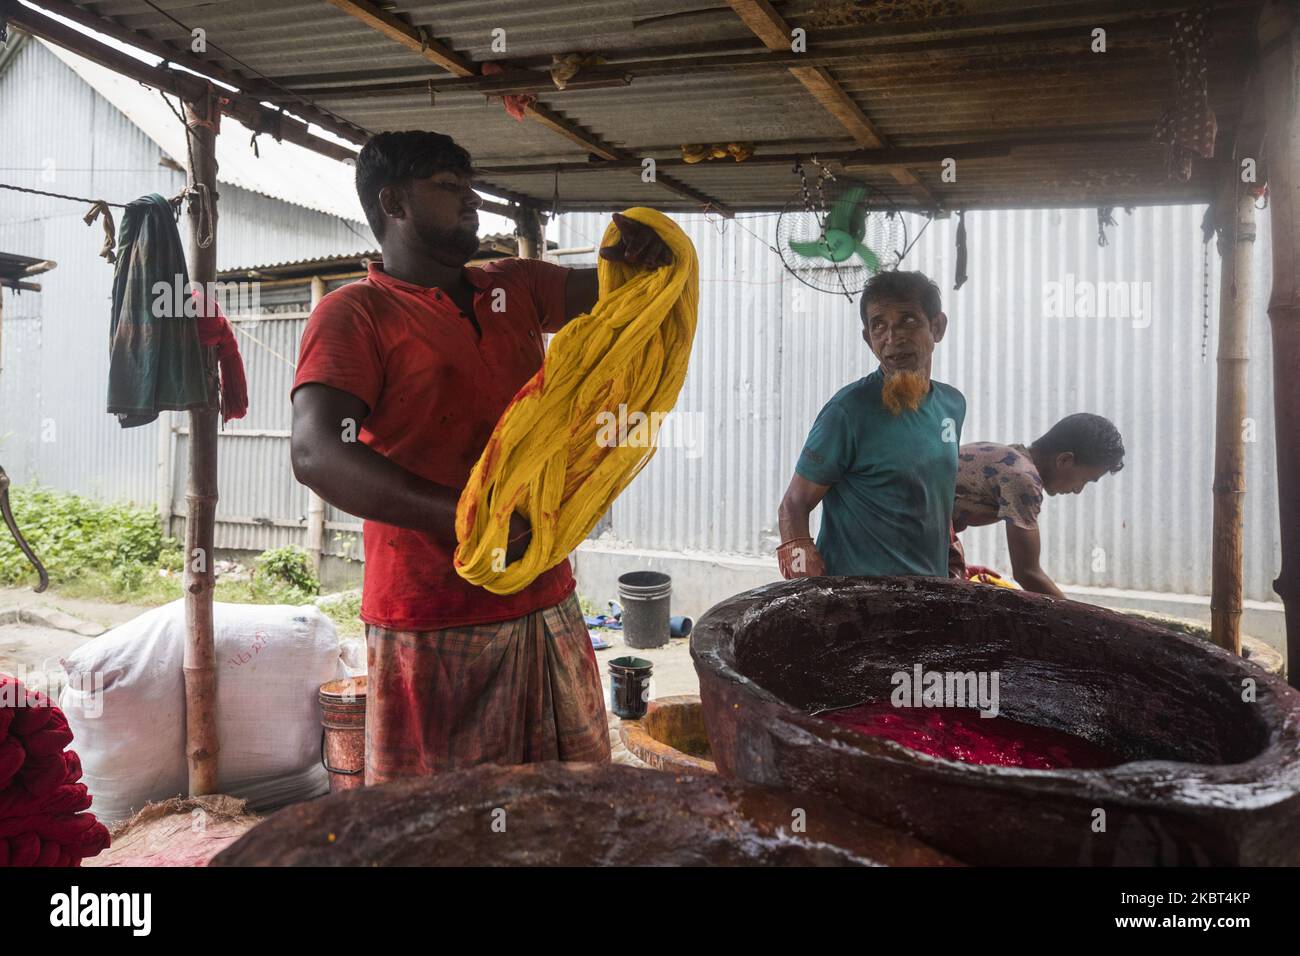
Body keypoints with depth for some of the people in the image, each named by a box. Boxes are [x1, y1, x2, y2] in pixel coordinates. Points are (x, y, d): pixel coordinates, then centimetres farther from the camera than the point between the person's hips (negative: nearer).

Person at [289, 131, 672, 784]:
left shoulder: (513, 288, 14)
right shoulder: (355, 314, -5)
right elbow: (316, 454, -19)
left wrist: (637, 250, -7)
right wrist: (459, 513, -33)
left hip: (546, 601, 6)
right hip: (435, 628, -6)